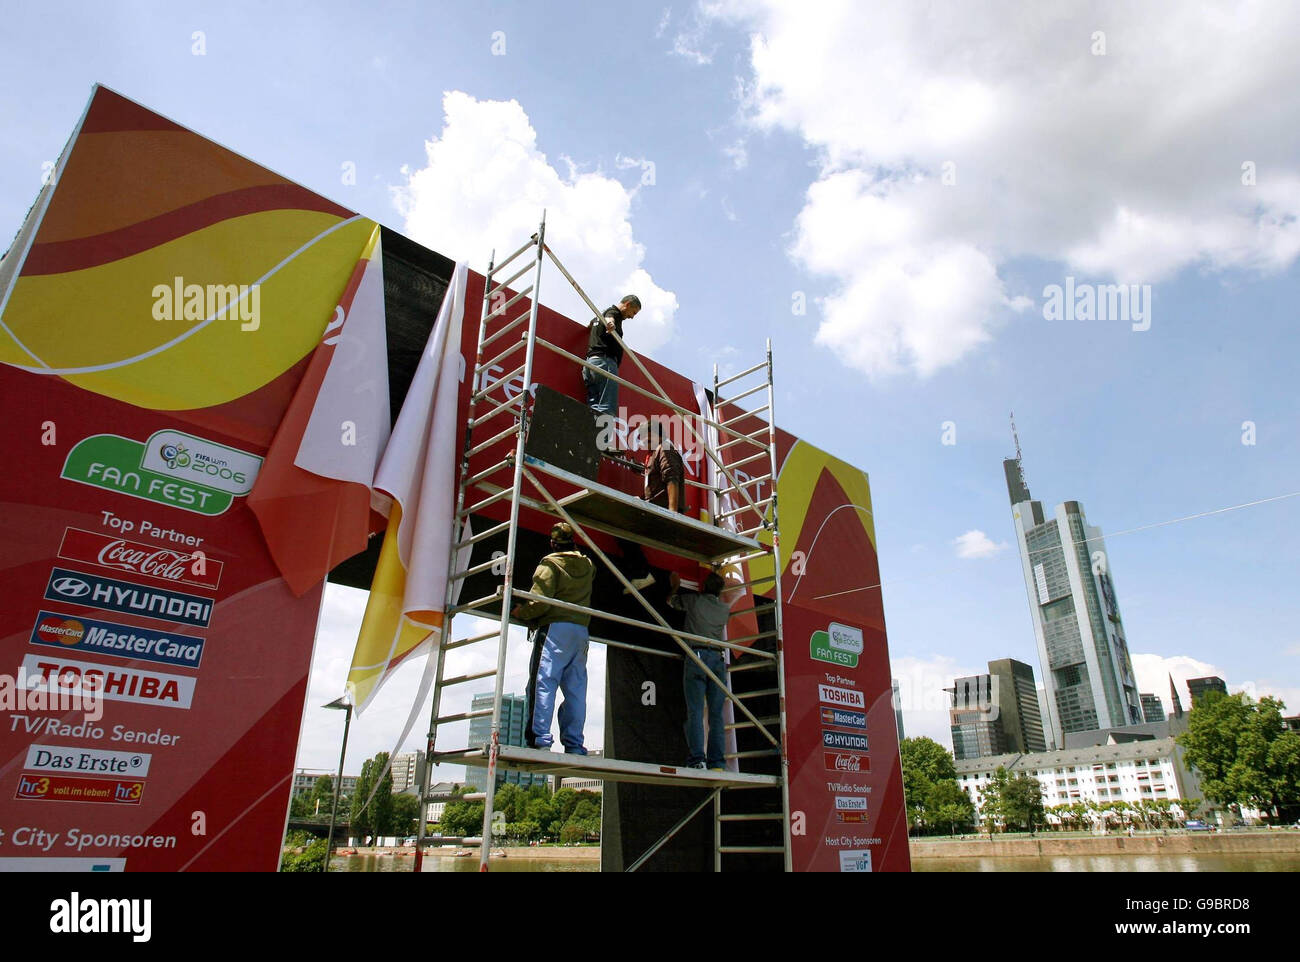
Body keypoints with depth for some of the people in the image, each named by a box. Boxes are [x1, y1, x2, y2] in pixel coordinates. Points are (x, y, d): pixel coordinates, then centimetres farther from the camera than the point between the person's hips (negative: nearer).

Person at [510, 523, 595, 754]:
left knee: (542, 682, -8)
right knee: (576, 688, 6)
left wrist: (519, 612, 5)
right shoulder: (587, 565, 16)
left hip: (554, 628, -6)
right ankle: (574, 745, 5)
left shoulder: (550, 564, -3)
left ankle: (540, 740, -16)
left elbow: (540, 601, -13)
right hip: (581, 631, 6)